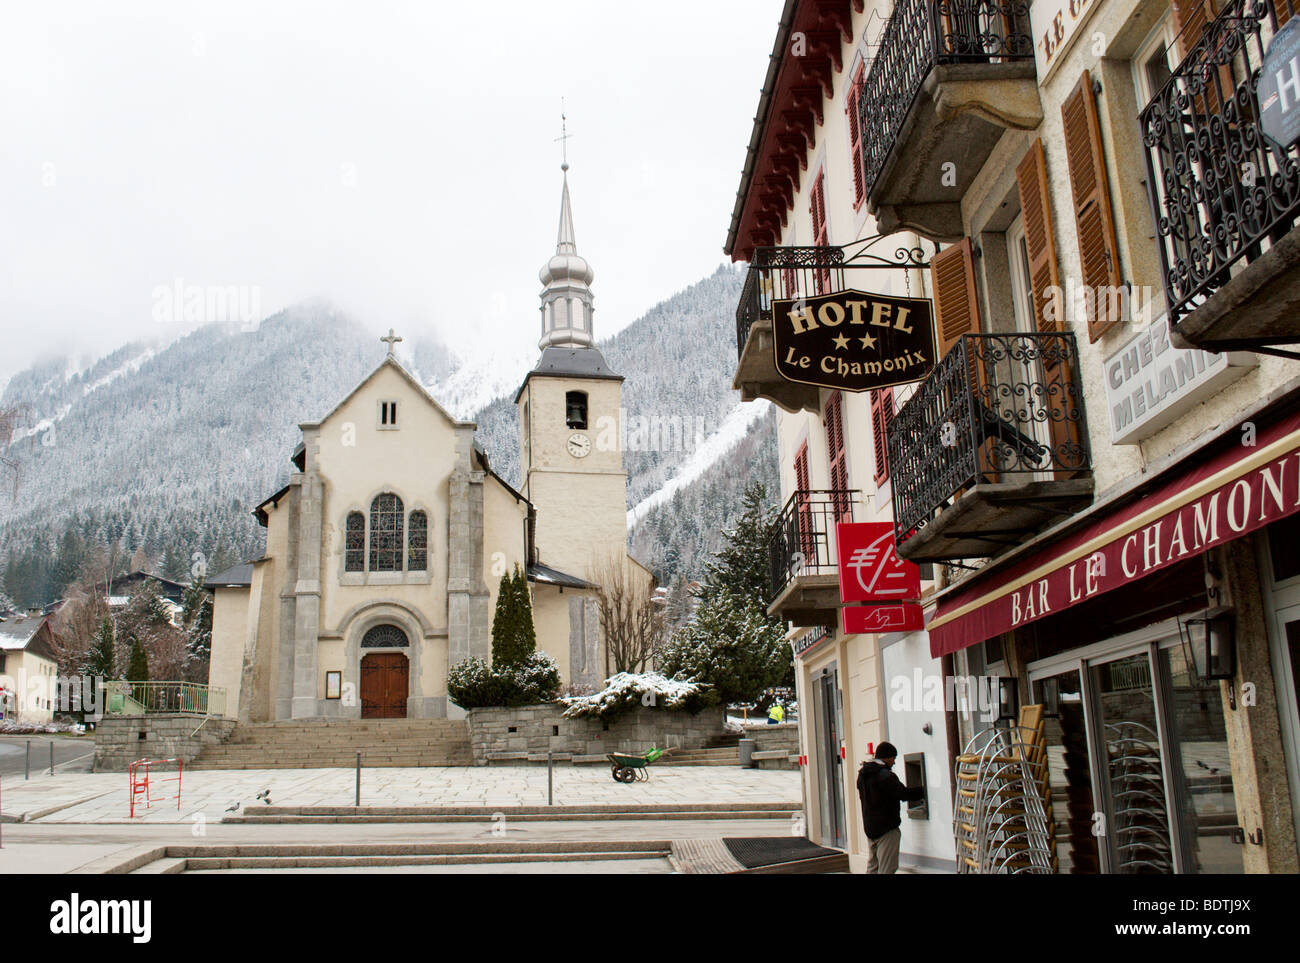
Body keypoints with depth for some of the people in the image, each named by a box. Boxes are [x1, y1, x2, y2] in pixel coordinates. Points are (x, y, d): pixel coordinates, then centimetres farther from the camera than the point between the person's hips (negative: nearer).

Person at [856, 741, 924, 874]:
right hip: (887, 829, -8)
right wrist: (923, 790, -4)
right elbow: (906, 795, -20)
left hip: (869, 828, 8)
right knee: (886, 869, -4)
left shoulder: (862, 774, 8)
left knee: (872, 866, 17)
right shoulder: (886, 776, -19)